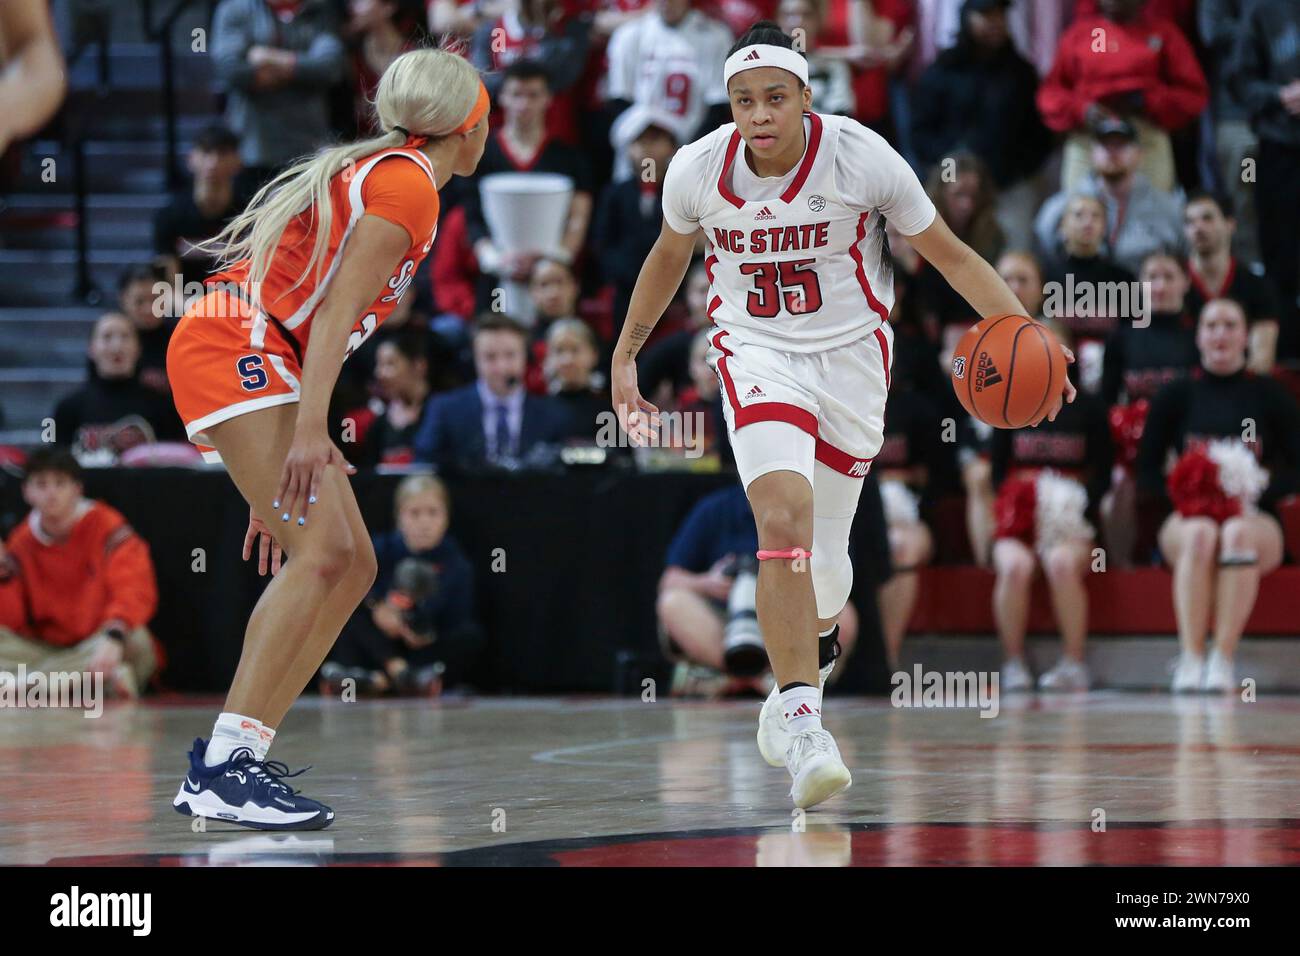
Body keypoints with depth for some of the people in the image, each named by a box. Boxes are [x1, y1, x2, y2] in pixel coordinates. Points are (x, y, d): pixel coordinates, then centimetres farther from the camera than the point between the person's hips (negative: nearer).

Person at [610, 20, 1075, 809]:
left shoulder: (863, 159, -17)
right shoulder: (699, 170, -11)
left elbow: (950, 254, -9)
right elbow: (670, 255, 12)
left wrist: (1024, 332, -22)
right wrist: (627, 350, 20)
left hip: (851, 357, 0)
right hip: (757, 355, 0)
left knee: (823, 560, 6)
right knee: (783, 514, -25)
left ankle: (811, 649, 44)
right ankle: (802, 725, -27)